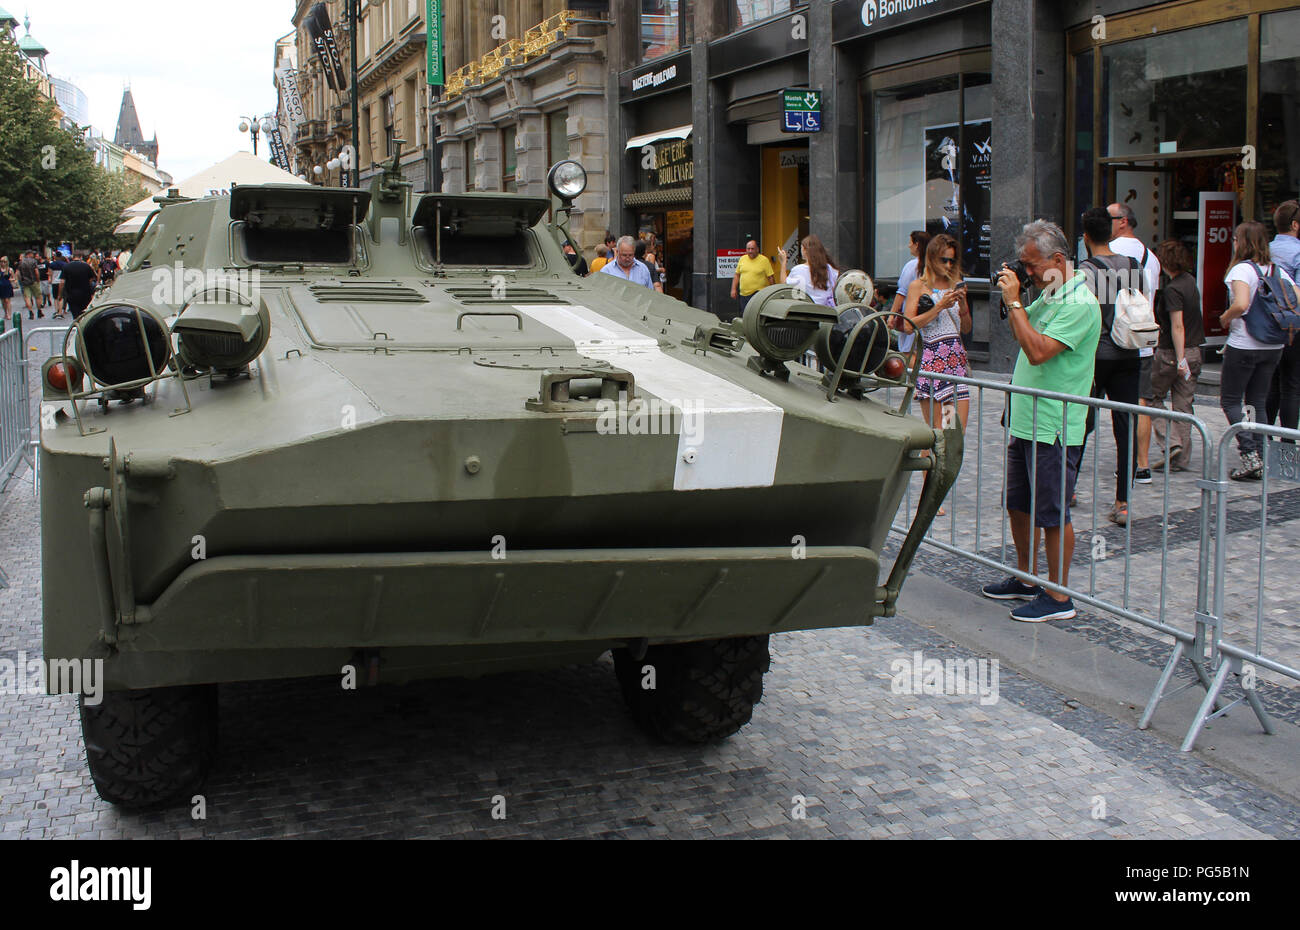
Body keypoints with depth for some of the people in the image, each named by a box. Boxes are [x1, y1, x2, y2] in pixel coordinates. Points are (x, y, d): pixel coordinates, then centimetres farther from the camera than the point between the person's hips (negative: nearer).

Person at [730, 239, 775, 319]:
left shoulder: (764, 260, -3)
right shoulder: (742, 259, 11)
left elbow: (771, 277, -3)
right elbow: (737, 275, 16)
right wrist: (733, 289, 8)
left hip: (758, 294, -5)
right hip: (743, 294, 5)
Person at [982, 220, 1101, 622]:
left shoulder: (1080, 304, -17)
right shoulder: (1048, 295, 12)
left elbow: (1038, 350, -26)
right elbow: (1021, 335, 24)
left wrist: (1014, 301, -20)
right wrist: (1010, 299, 8)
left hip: (1054, 429, -10)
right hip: (1025, 421, 10)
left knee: (1053, 513, -2)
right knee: (1018, 505, 18)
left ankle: (1058, 597, 8)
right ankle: (1027, 579, 33)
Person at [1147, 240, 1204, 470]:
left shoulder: (1172, 290, -17)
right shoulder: (1190, 281, 9)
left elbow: (1177, 327, -21)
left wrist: (1180, 359, -22)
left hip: (1171, 352, -7)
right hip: (1194, 351, 8)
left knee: (1153, 396, 9)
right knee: (1184, 403, 9)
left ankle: (1170, 443, -4)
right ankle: (1182, 458, 11)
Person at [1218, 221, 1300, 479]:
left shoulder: (1242, 269, -13)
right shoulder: (1277, 270, 8)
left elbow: (1241, 304, -27)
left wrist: (1225, 318, -9)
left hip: (1243, 345, -7)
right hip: (1273, 346, 7)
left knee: (1230, 400, 4)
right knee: (1258, 402, 13)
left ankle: (1250, 454, -8)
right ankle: (1258, 460, 11)